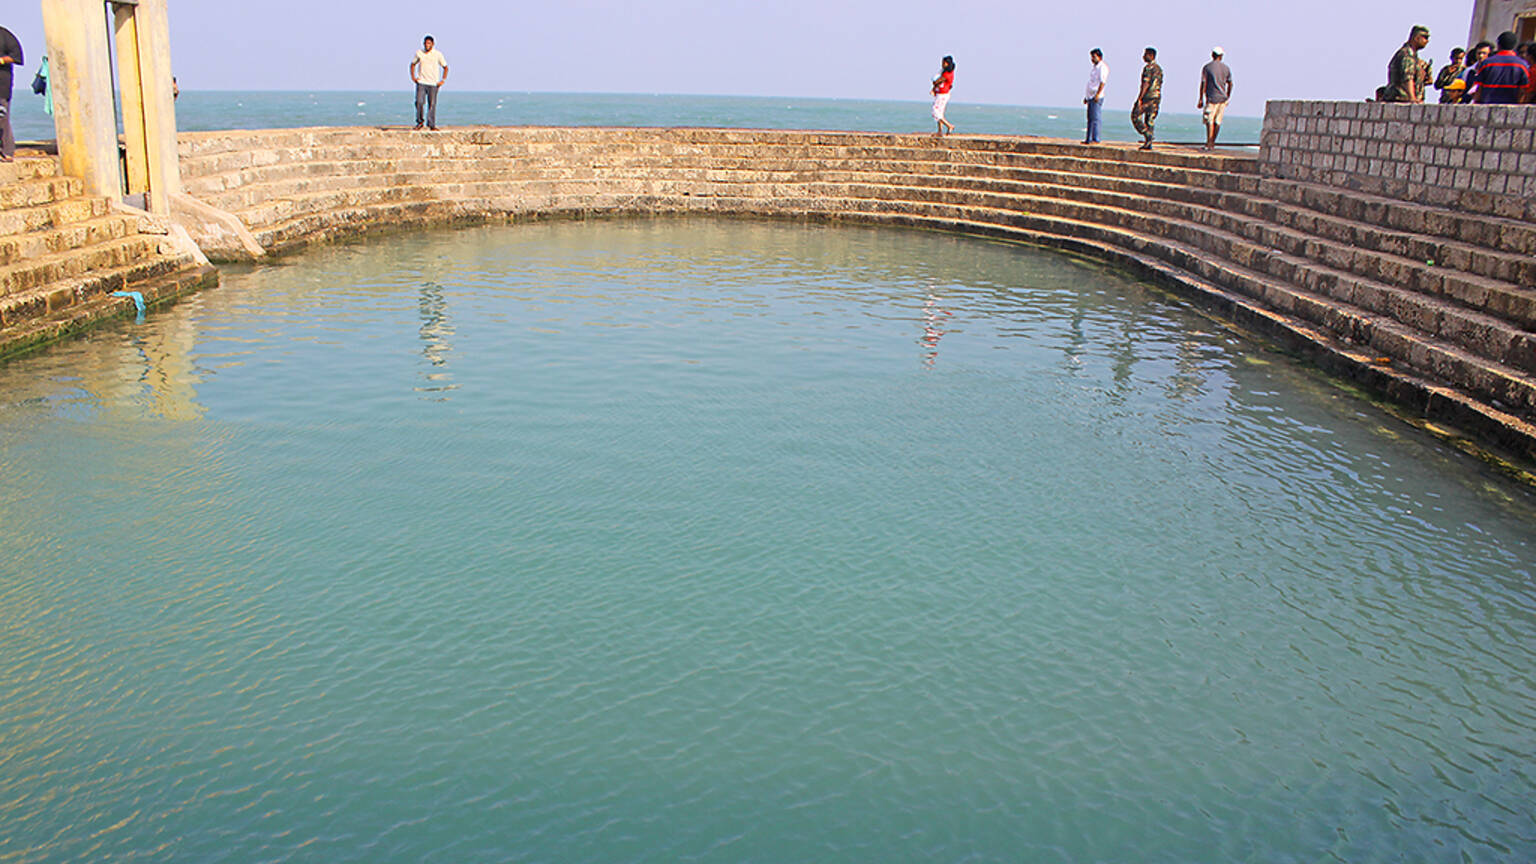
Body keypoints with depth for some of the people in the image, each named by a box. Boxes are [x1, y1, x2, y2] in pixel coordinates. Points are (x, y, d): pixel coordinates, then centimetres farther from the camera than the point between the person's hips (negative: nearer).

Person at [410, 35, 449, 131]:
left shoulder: (438, 54, 0)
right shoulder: (419, 53, 6)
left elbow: (445, 67, 8)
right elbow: (413, 64, 20)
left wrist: (443, 80, -2)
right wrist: (413, 76, 10)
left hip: (433, 83, -1)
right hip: (421, 82, 1)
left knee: (432, 104, -2)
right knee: (419, 102, -10)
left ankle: (431, 125, 5)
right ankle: (419, 122, 6)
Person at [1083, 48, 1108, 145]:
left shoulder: (1102, 67, -8)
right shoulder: (1094, 67, 21)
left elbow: (1102, 82, -17)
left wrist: (1097, 94, -25)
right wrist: (1086, 96, 23)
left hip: (1097, 97, -9)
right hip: (1090, 96, 9)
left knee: (1095, 117, -12)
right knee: (1090, 118, 9)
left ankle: (1096, 139, -13)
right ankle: (1088, 139, 11)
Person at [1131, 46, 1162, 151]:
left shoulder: (1148, 67, -12)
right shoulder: (1159, 68, 16)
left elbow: (1146, 83, -18)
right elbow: (1160, 84, 19)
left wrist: (1140, 98, -20)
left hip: (1147, 96, -8)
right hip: (1157, 96, 8)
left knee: (1135, 116, 0)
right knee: (1150, 119, 8)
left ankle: (1148, 135, -13)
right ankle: (1148, 144, 4)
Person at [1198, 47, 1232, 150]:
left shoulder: (1207, 67, -3)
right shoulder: (1226, 68, 9)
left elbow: (1203, 84, -7)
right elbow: (1230, 84, 13)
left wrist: (1201, 99, -5)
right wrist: (1227, 97, 24)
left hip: (1212, 98, -4)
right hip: (1223, 98, 4)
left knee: (1209, 120, -8)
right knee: (1218, 122, 8)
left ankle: (1209, 143, -19)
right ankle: (1212, 143, 13)